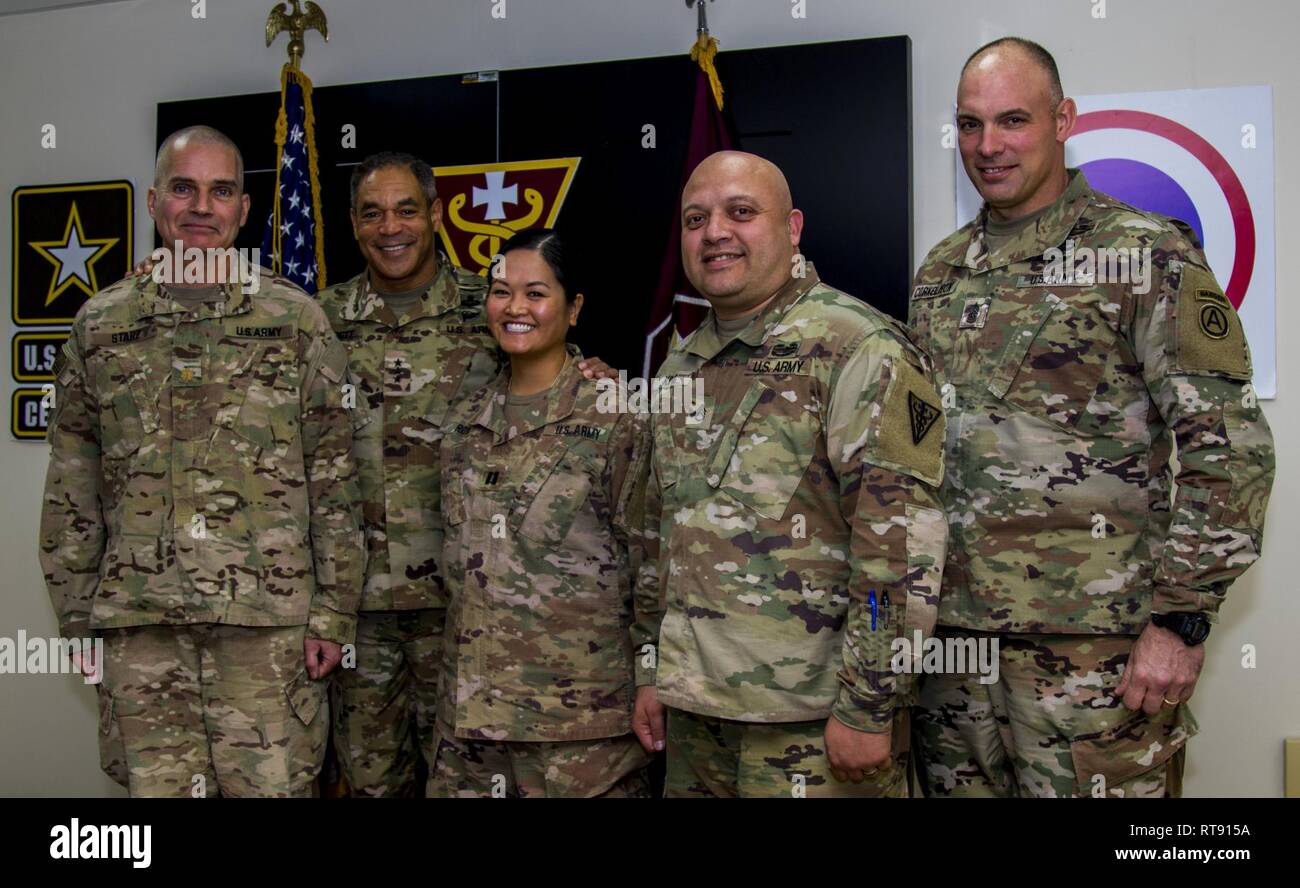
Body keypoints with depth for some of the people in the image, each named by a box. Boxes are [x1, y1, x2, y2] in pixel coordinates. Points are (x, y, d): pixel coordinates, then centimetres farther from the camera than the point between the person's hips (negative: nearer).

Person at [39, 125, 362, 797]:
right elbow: (71, 489, 12)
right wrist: (77, 615, 8)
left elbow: (334, 482, 1)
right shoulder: (101, 323, 9)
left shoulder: (295, 320, 3)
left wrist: (334, 612, -3)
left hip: (268, 616, -2)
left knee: (271, 784, 3)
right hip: (138, 621, 2)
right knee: (158, 785, 10)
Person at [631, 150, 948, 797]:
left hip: (814, 720, -6)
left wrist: (867, 708, -18)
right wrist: (650, 672, 16)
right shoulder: (679, 368, 12)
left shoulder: (859, 349, -11)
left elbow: (901, 539, -17)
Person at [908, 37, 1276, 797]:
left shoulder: (1145, 255, -4)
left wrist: (1182, 618, -14)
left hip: (1096, 642, -5)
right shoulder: (940, 274, 12)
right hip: (953, 633, 5)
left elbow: (1230, 443, -9)